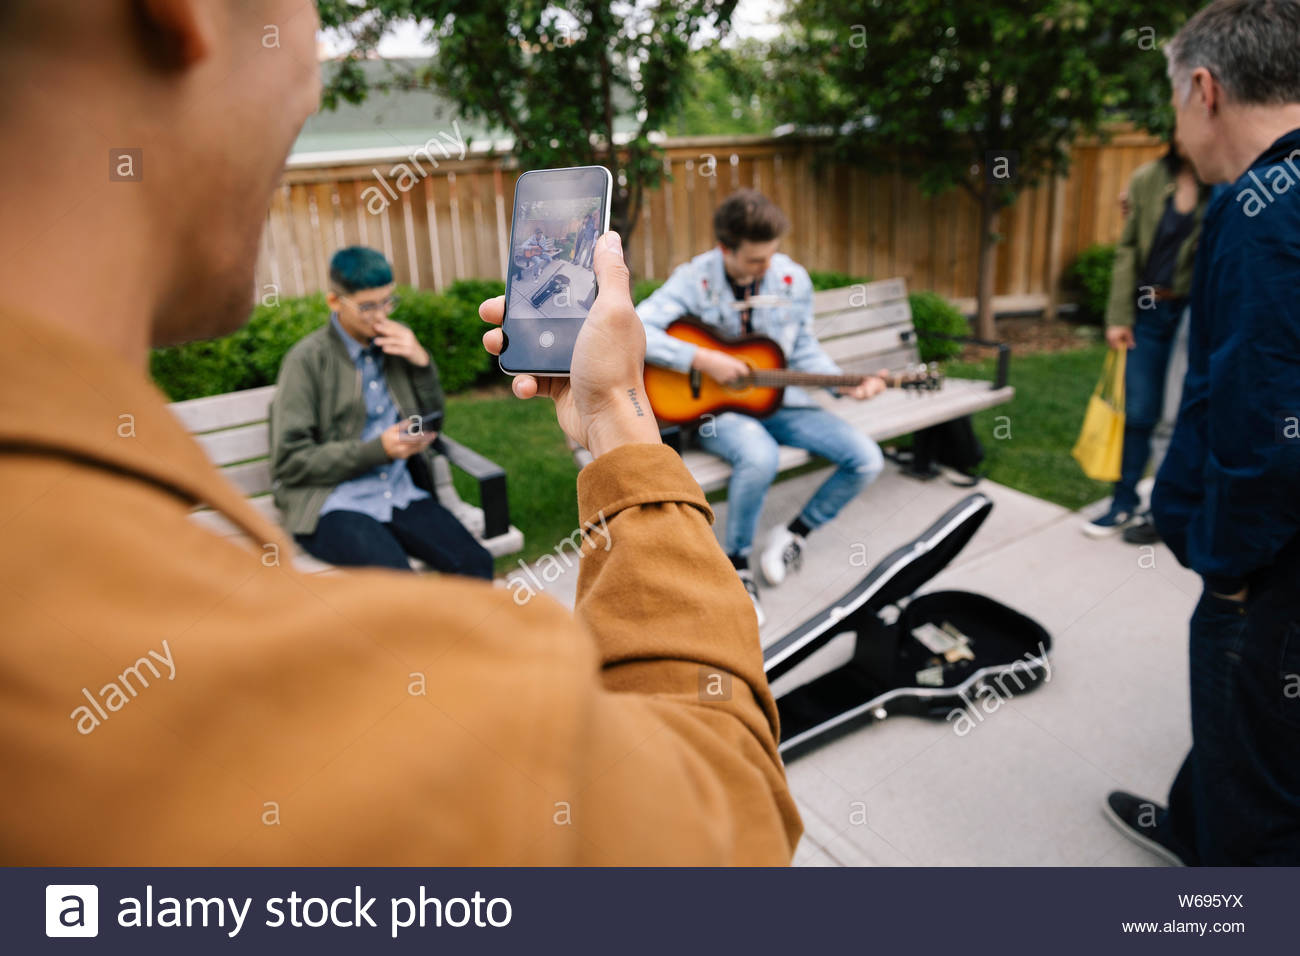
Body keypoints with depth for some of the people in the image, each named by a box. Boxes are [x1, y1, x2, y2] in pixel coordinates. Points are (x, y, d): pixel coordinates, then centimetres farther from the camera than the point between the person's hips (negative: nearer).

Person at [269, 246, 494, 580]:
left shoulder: (395, 346, 13)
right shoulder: (308, 359, -2)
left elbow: (433, 424, 17)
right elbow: (289, 461, -6)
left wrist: (422, 363, 1)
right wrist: (379, 450, -15)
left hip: (401, 492, 5)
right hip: (333, 503, -4)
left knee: (476, 563, -21)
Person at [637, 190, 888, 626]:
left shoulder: (793, 279, -1)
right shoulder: (695, 279, -12)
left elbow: (804, 351, 9)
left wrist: (845, 383, -7)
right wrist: (702, 359, -27)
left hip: (777, 399, 5)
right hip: (716, 407, -5)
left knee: (867, 459, -12)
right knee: (760, 457, -39)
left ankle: (794, 535, 9)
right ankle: (736, 565, -13)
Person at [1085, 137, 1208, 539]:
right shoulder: (1148, 179, 2)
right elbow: (1128, 250, 3)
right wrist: (1118, 317, 0)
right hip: (1148, 312, 3)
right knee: (1138, 412, 8)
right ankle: (1124, 504, 20)